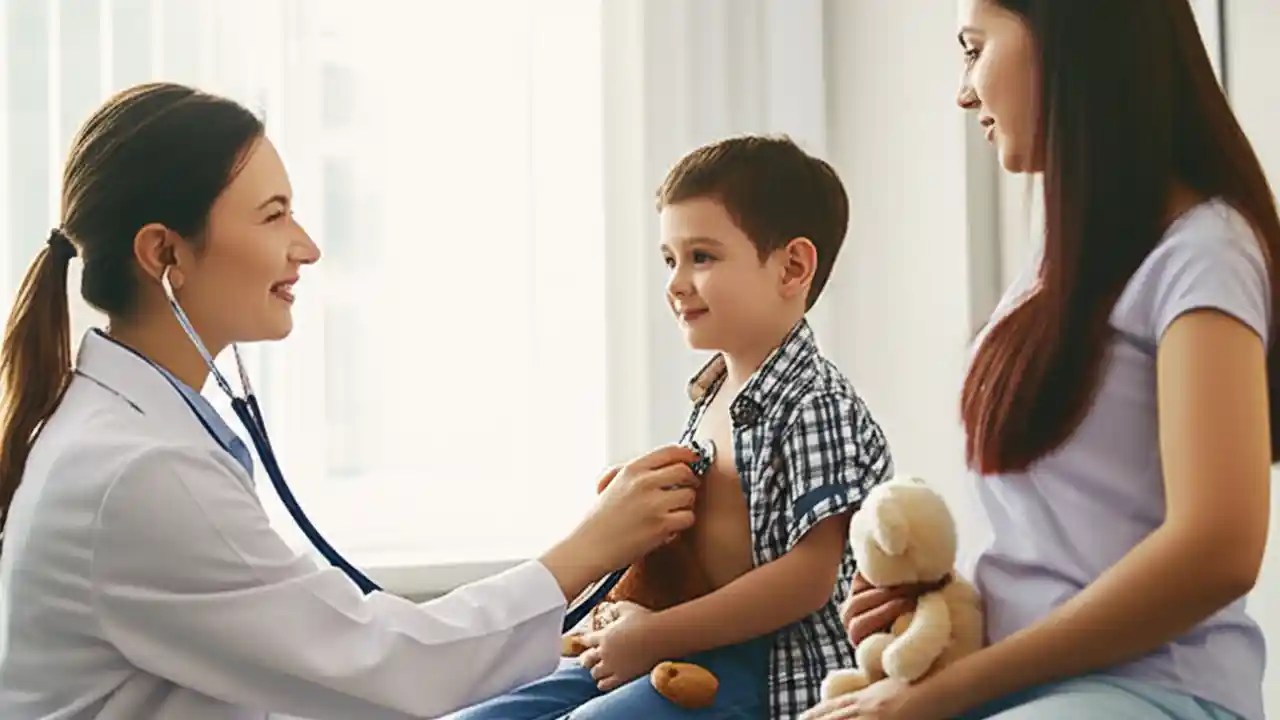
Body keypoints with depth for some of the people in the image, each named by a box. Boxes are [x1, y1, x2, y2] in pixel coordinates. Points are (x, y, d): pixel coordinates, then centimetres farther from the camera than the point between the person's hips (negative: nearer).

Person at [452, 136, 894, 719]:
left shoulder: (814, 406, -14)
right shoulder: (713, 394, 14)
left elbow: (808, 577, -21)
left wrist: (654, 636, -17)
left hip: (767, 672, -9)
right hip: (692, 656, 10)